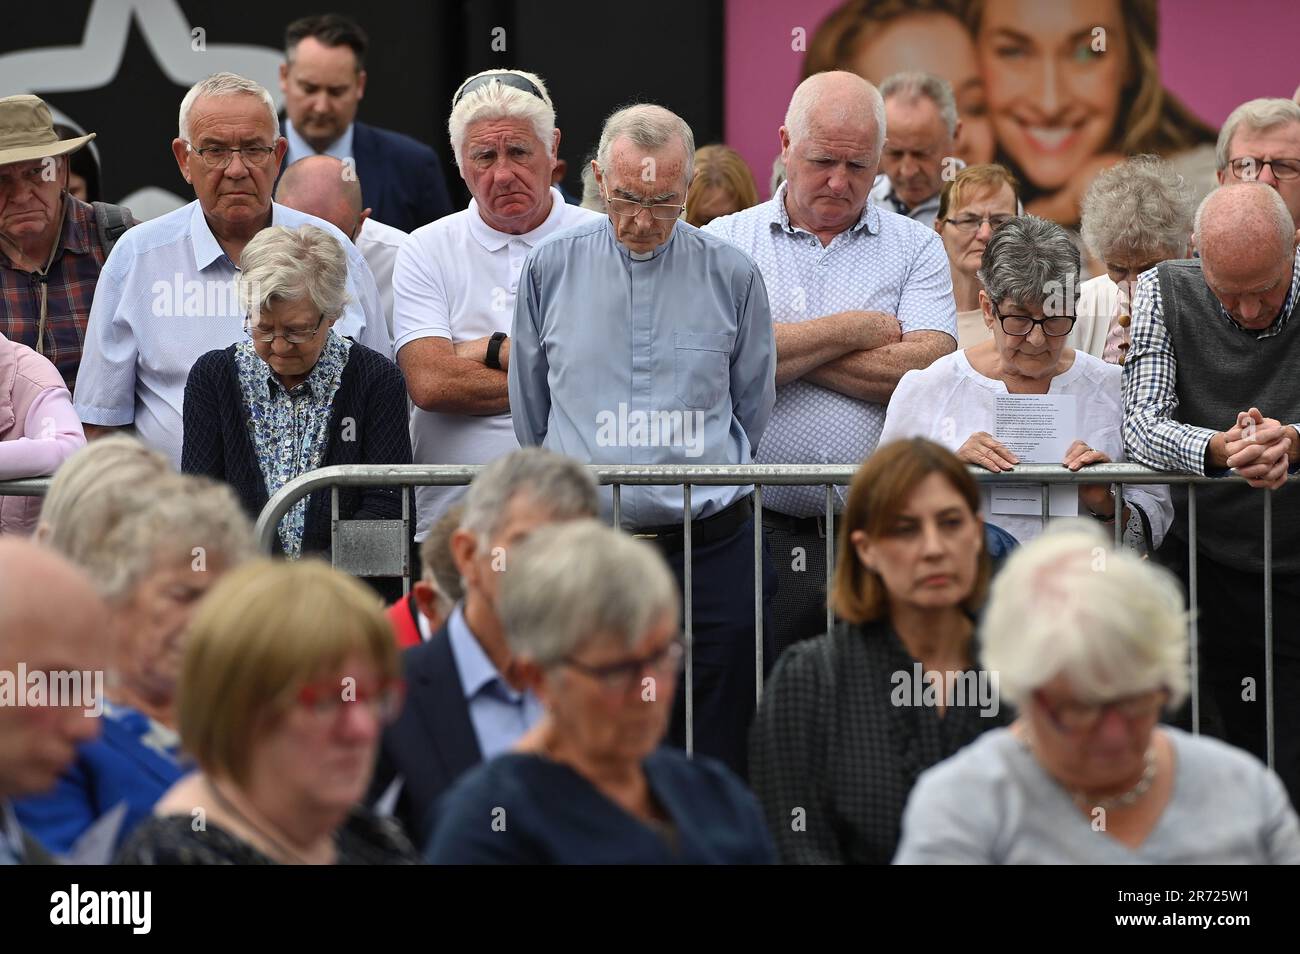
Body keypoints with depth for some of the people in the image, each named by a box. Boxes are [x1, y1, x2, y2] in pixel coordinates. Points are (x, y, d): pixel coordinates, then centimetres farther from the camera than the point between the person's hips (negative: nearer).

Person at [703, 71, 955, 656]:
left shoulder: (916, 249, 10)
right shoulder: (726, 241, 9)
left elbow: (926, 371, -6)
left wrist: (778, 347, -5)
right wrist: (856, 329, -3)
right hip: (760, 535, 0)